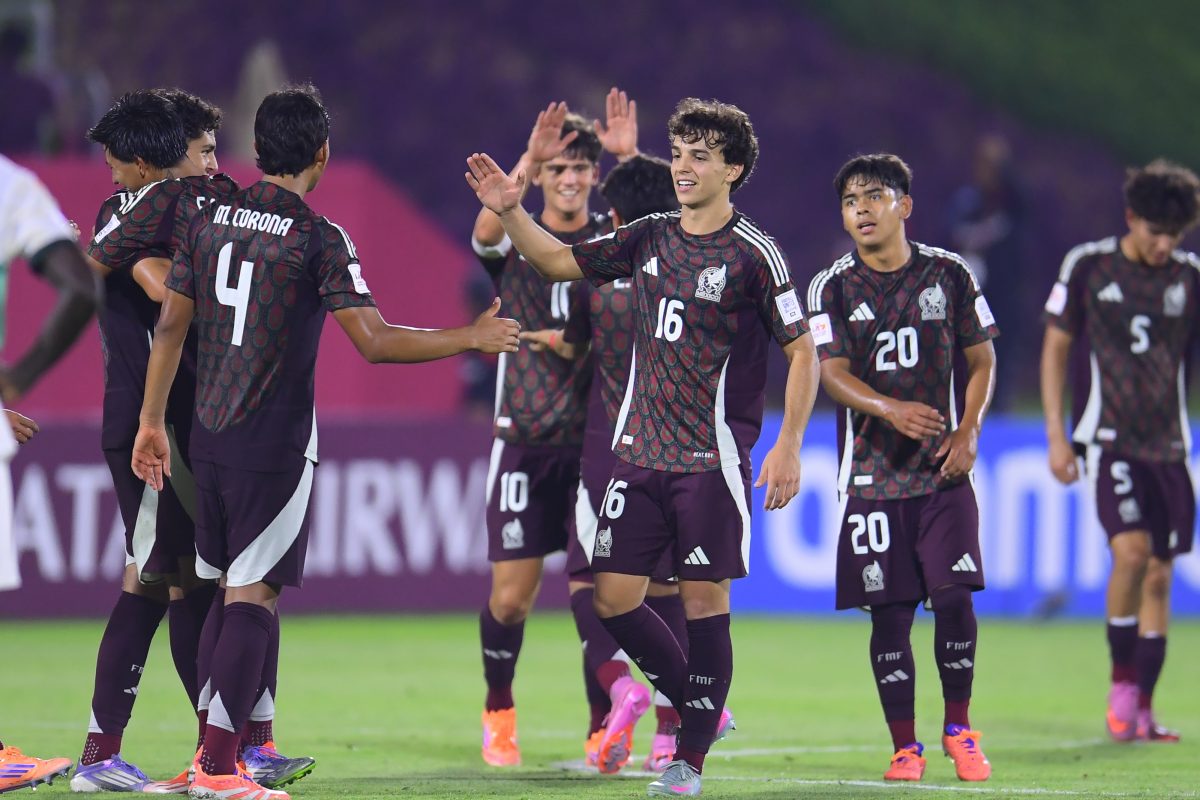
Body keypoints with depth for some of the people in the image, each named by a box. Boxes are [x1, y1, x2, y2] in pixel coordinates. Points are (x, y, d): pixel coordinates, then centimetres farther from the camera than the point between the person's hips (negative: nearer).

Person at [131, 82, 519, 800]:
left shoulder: (210, 220, 6)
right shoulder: (320, 237, -12)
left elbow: (172, 325, 10)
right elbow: (374, 341, -16)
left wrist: (153, 422, 17)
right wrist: (472, 338, -5)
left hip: (210, 438, 6)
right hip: (277, 445, -6)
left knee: (226, 588, 16)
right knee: (254, 596, -5)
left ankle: (216, 742, 20)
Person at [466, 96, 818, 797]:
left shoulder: (753, 254, -7)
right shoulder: (651, 238, 10)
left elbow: (802, 352, -5)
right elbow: (560, 261, 21)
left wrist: (788, 447, -11)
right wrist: (510, 212, 5)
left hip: (712, 460, -6)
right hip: (640, 451, 6)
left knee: (705, 600, -4)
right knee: (614, 595, 2)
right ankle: (697, 707, 23)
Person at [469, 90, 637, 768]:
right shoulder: (516, 244, 2)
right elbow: (486, 231, -21)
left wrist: (630, 160, -31)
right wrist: (529, 158, -36)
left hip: (596, 441, 0)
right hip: (525, 443, 0)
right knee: (511, 596, 0)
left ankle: (604, 729, 6)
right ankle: (499, 713, 23)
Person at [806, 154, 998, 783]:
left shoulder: (949, 274, 4)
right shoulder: (833, 288, 2)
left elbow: (981, 361, 10)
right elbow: (832, 373, -8)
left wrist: (968, 432, -5)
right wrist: (892, 410, -26)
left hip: (943, 470, 0)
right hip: (872, 472, 0)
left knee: (953, 595, -10)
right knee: (889, 611, -1)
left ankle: (958, 728, 8)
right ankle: (905, 747, 8)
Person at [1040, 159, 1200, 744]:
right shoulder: (1087, 267, -1)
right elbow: (1056, 347, 5)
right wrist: (1056, 433, -1)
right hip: (1108, 436, -4)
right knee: (1131, 549, -22)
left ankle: (1141, 711, 11)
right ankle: (1122, 681, -6)